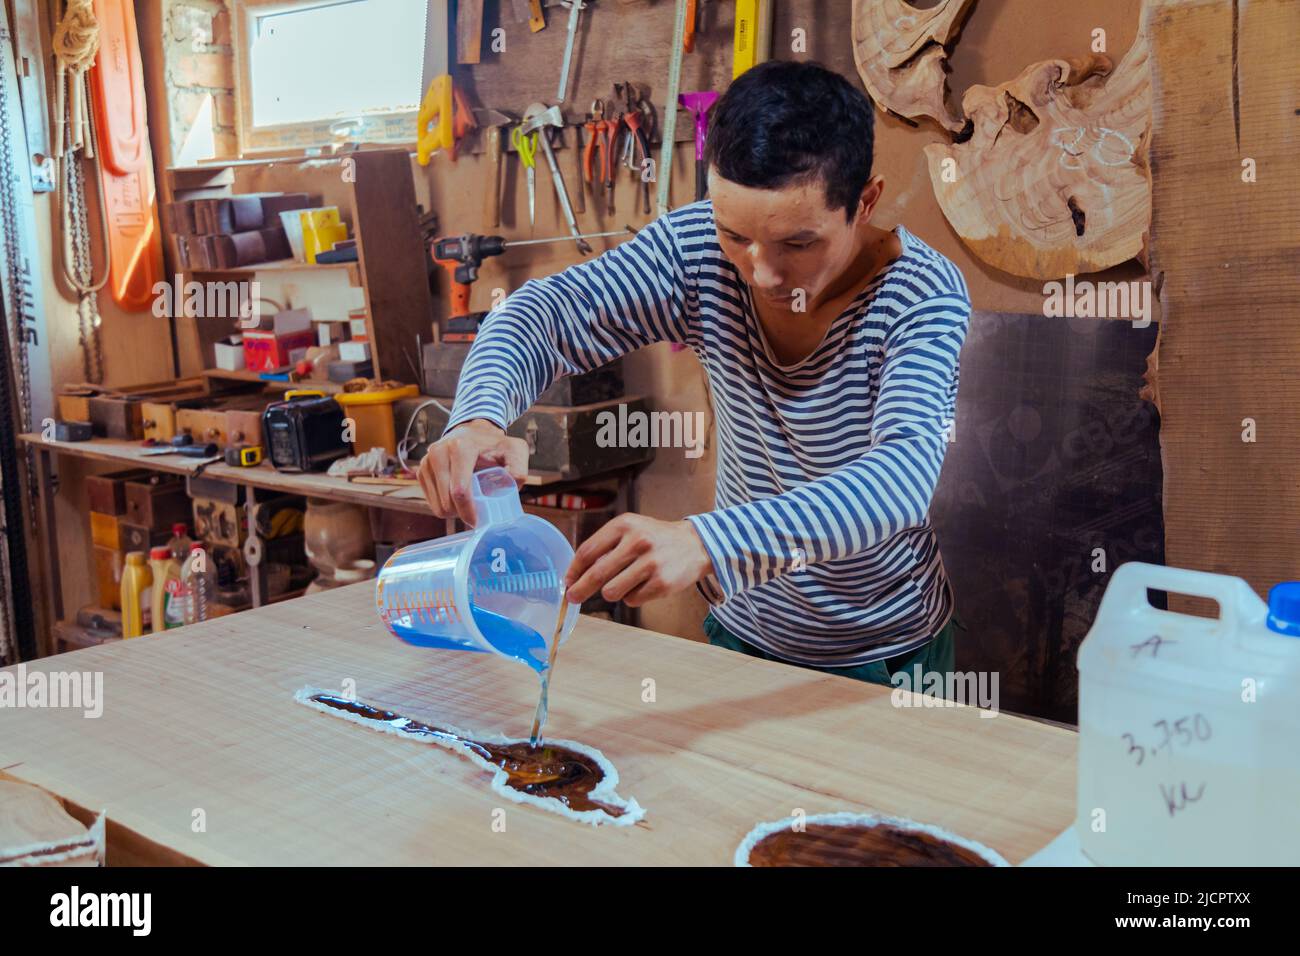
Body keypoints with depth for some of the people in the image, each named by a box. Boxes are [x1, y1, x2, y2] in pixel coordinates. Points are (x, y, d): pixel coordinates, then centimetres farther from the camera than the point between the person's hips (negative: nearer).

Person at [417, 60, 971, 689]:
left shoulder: (925, 296, -25)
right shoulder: (698, 248, -15)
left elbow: (903, 478, -40)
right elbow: (549, 310, -14)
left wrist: (704, 542, -55)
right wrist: (479, 418, -37)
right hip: (742, 634, 2)